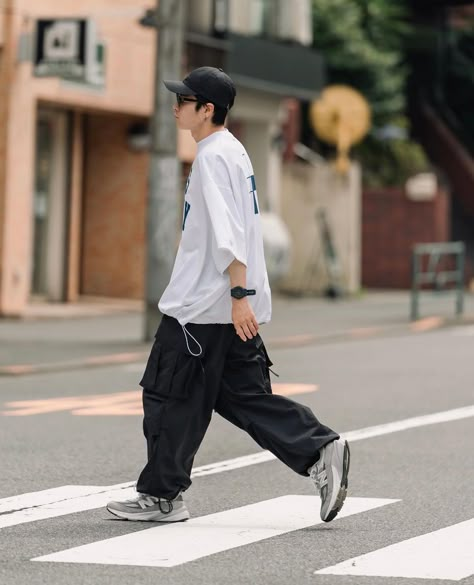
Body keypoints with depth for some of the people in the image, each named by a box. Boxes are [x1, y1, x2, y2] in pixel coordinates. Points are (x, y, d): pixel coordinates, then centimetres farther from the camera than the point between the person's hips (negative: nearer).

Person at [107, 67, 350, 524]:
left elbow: (228, 233, -23)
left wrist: (239, 294, -27)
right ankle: (320, 452, 1)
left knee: (170, 396, 1)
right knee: (243, 396, 11)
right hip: (230, 308, 10)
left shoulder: (214, 156, -14)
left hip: (204, 306, -10)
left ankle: (161, 496, 9)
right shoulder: (232, 151, 17)